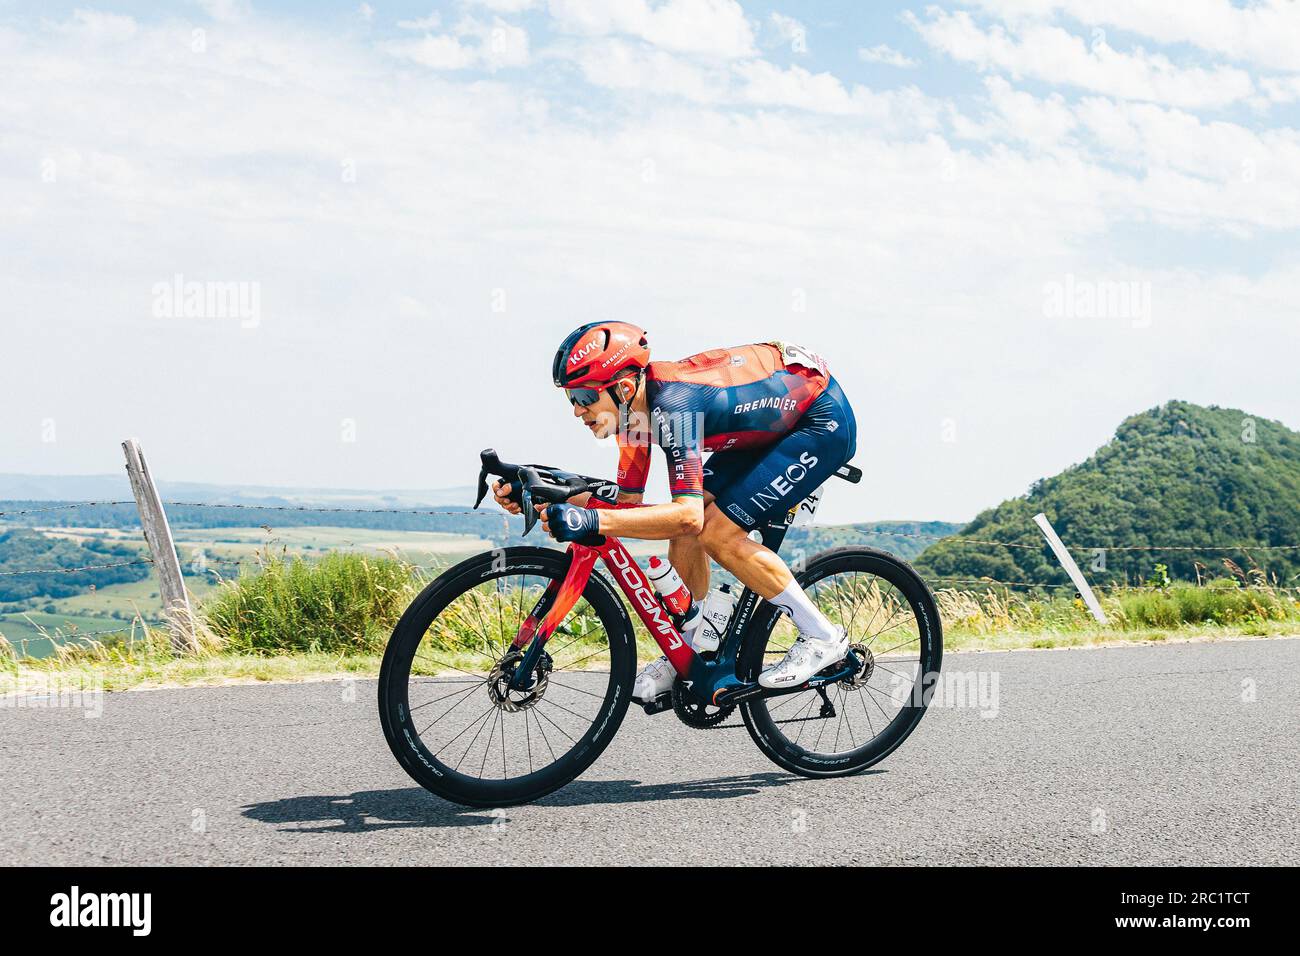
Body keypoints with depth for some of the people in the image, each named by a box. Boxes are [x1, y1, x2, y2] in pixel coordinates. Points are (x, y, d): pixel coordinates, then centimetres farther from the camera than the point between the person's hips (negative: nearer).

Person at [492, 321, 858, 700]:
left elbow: (688, 516, -42)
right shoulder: (637, 406, -7)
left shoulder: (672, 405, -33)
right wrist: (537, 498, -10)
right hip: (773, 419, 9)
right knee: (682, 529, -2)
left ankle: (822, 637, -4)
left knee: (718, 533, -17)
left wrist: (593, 521, -50)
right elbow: (626, 498, 2)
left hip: (824, 420, -9)